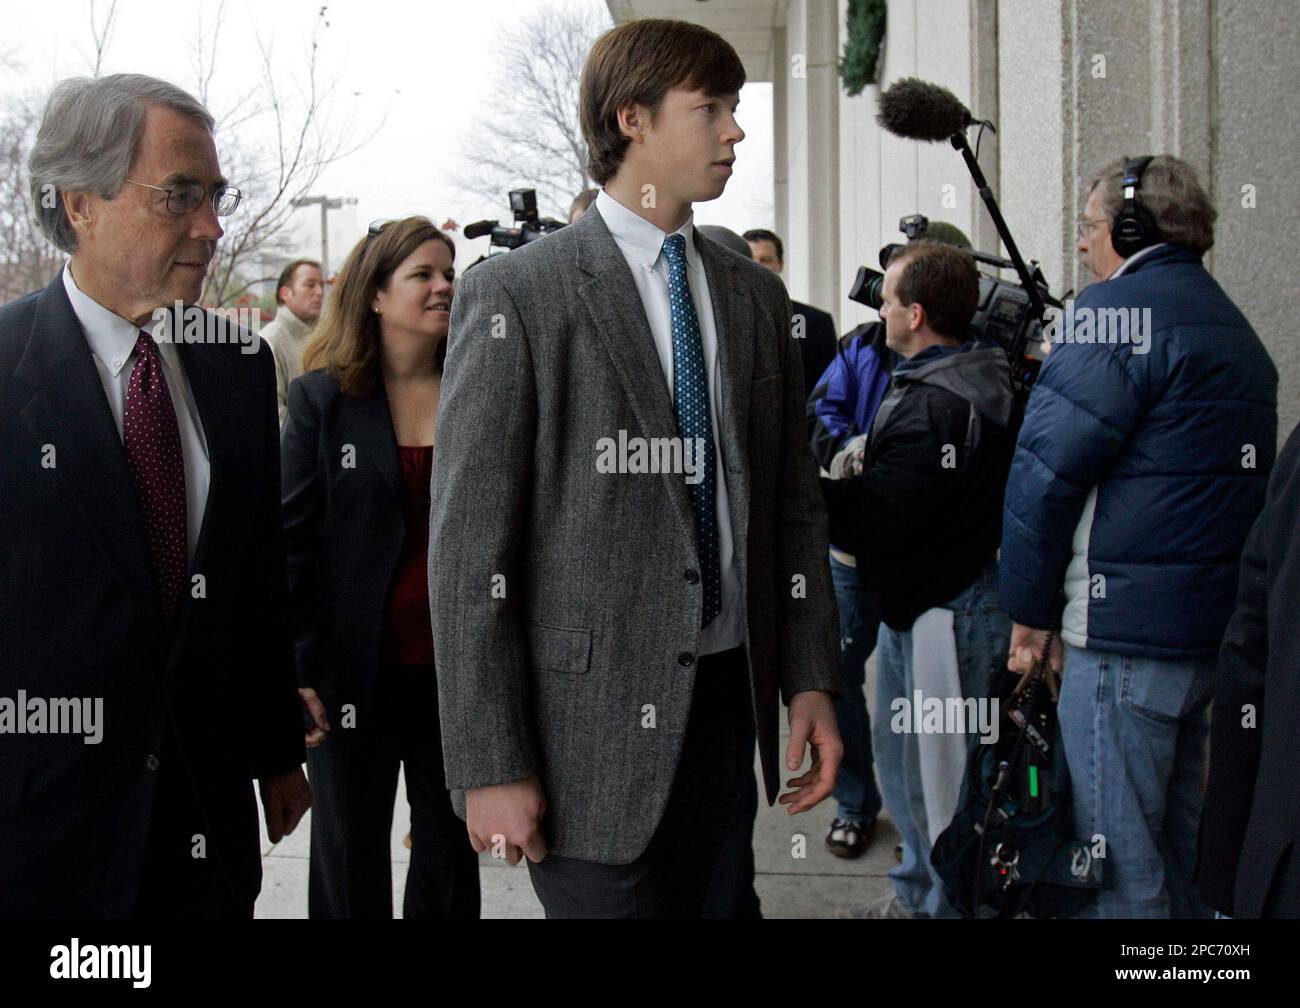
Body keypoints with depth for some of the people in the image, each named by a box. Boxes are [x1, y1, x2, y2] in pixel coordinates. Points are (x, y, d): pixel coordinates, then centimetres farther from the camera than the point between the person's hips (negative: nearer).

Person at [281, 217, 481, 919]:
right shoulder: (322, 399, -1)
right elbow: (291, 539, -3)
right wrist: (295, 671, -9)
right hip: (355, 672, -1)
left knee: (452, 859, 12)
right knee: (350, 865, 11)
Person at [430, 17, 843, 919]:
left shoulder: (755, 296, 12)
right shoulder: (516, 295, -7)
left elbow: (793, 501, 16)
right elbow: (468, 546, -10)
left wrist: (810, 681, 7)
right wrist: (490, 766, -13)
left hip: (724, 699, 6)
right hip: (592, 713, -5)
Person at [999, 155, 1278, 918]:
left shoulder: (1117, 308, -11)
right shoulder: (1234, 325, 19)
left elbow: (1049, 467, -15)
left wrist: (1031, 611, -6)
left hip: (1127, 626, -9)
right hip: (1217, 625, 10)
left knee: (1115, 859, -3)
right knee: (1178, 842, 19)